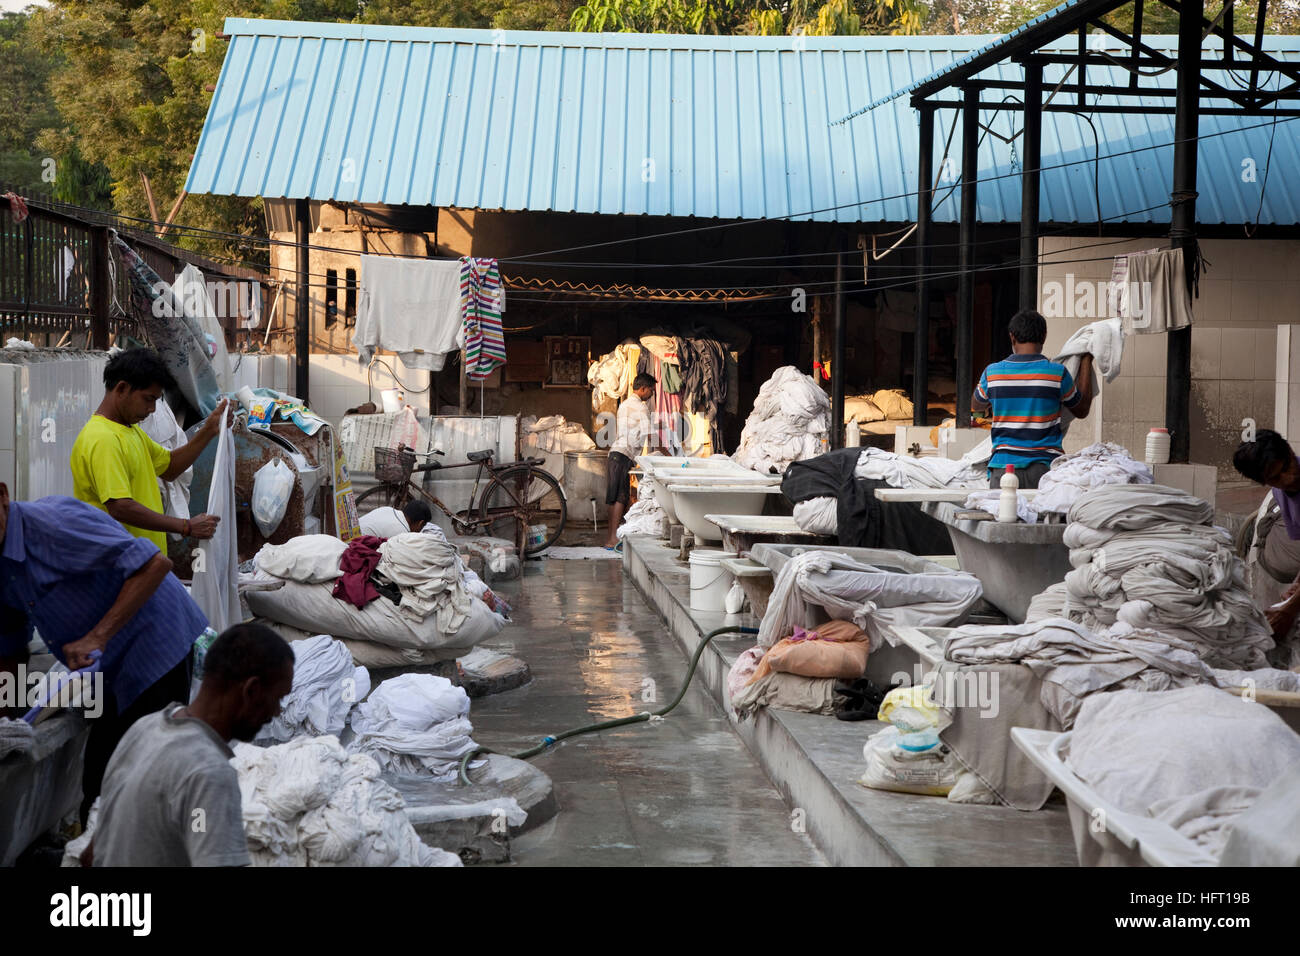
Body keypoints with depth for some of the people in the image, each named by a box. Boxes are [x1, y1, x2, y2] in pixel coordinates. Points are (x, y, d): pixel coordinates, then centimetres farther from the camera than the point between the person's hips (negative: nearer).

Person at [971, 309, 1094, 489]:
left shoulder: (992, 373, 1)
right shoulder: (1058, 373, -3)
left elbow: (976, 406, 22)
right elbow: (1081, 411, 15)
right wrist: (1086, 362, 21)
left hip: (1003, 467, 1)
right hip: (1044, 466, -1)